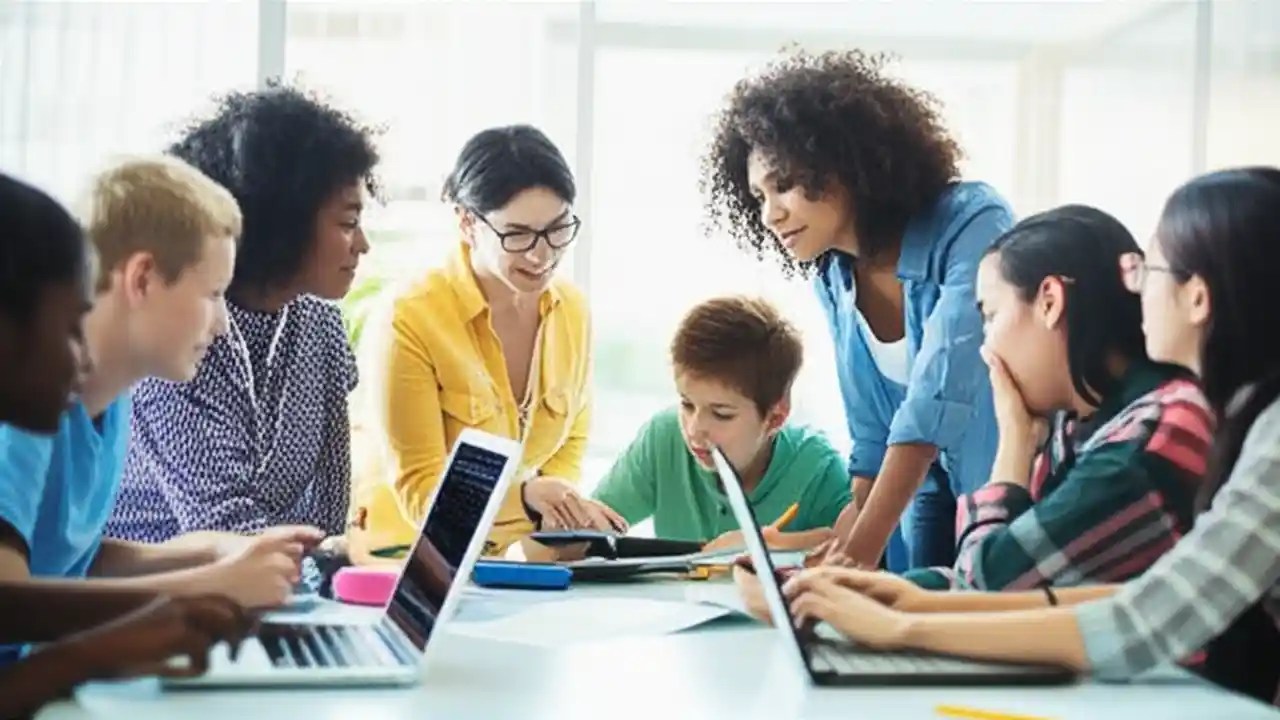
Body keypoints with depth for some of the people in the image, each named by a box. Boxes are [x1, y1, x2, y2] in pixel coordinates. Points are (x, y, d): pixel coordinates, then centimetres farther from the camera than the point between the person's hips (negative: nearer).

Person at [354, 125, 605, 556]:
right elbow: (420, 492, -13)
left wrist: (559, 503, -6)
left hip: (514, 555, 6)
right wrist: (527, 497, -31)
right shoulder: (406, 323, -15)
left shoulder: (572, 310, 4)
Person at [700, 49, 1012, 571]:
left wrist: (864, 547, -32)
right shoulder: (833, 281, -1)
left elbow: (938, 399, -28)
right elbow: (872, 433, 6)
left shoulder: (971, 224, -20)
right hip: (937, 507, 5)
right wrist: (847, 542, -8)